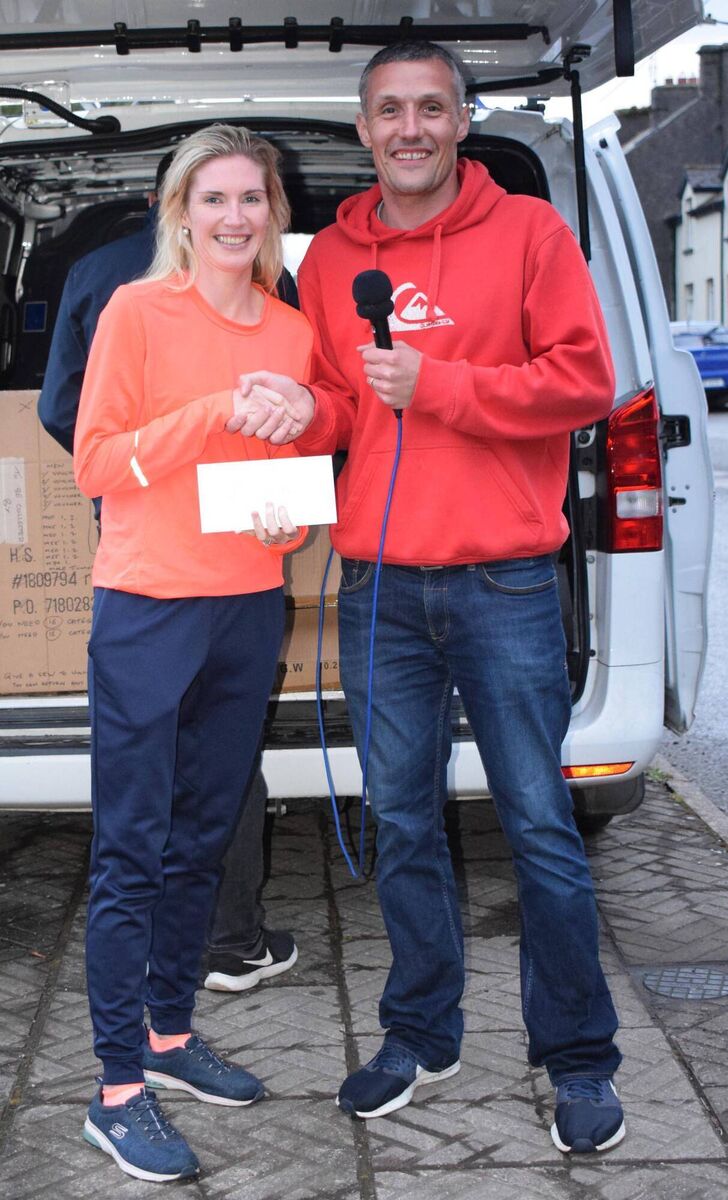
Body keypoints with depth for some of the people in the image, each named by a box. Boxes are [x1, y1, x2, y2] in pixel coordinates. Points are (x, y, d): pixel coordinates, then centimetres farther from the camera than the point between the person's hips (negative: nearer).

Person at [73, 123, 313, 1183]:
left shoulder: (292, 333, 9)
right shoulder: (136, 311, -4)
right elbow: (95, 462, -7)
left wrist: (294, 520, -2)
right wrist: (215, 412, -16)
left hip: (250, 609, 5)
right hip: (148, 610, -5)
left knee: (201, 840, 14)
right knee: (132, 849, -2)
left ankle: (171, 1035, 28)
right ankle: (120, 1087, 4)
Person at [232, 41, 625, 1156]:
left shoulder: (528, 230, 1)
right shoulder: (330, 257, 12)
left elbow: (584, 381, -5)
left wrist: (433, 386, -12)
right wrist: (309, 411, -8)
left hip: (504, 583, -3)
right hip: (379, 588, 4)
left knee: (539, 824, 0)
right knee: (403, 824, 10)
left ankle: (578, 1058, 15)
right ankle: (421, 1035, 26)